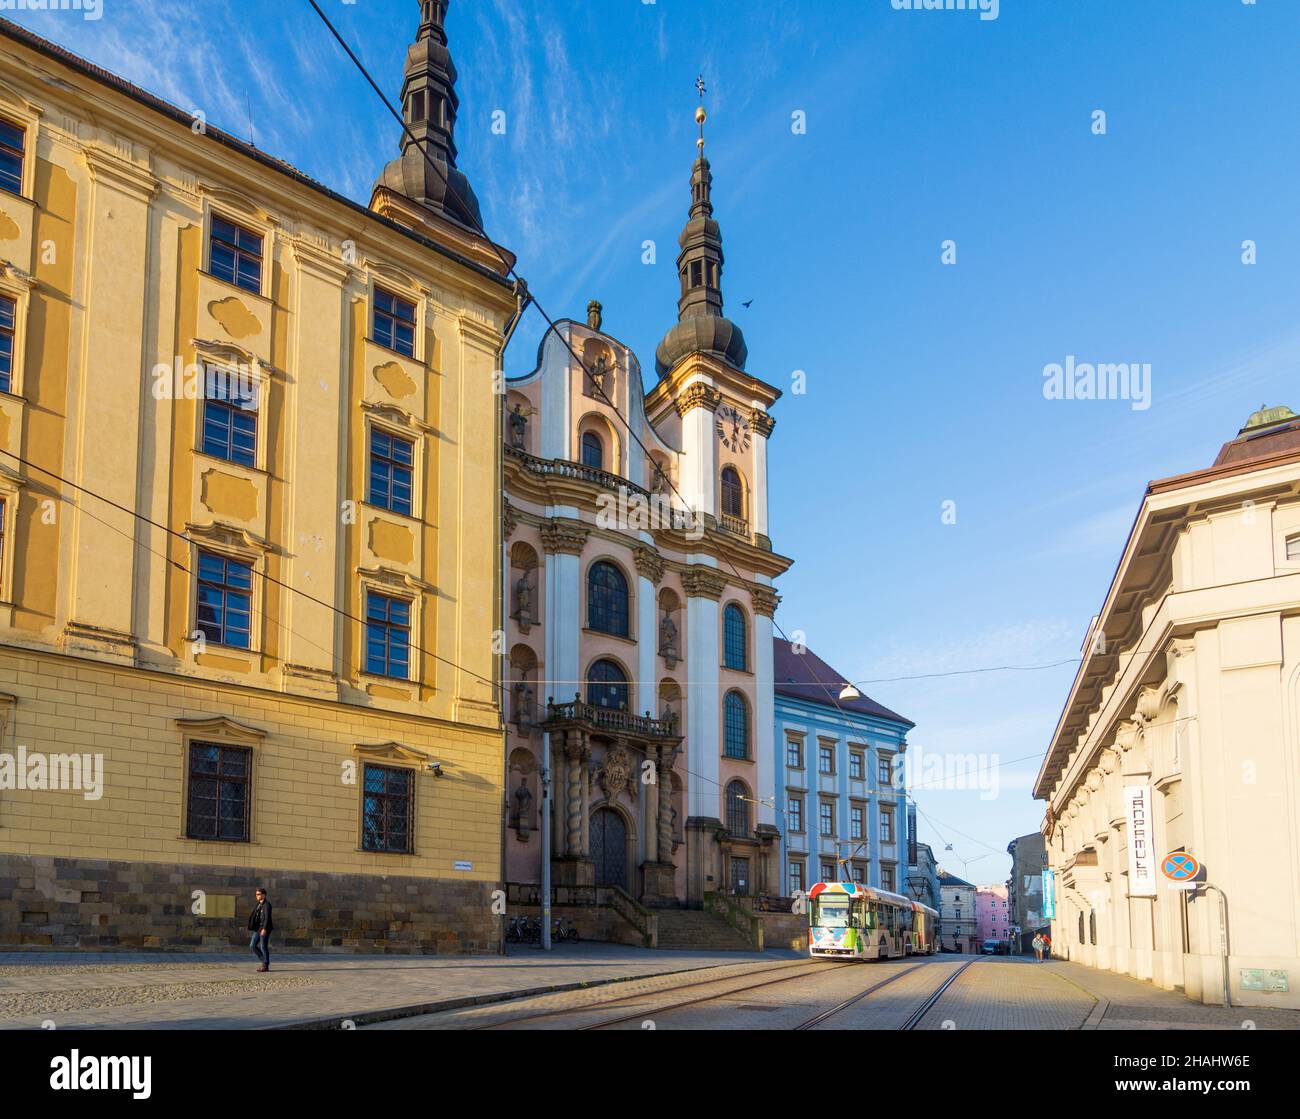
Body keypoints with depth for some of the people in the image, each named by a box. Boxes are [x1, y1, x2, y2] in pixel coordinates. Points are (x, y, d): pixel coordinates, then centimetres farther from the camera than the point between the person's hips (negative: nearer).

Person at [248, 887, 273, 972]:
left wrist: (264, 929, -27)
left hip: (264, 928, -9)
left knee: (263, 947, -5)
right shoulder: (258, 904, 16)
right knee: (252, 945, 4)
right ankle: (264, 961, 14)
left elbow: (267, 917, -20)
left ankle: (266, 966, 3)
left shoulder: (267, 904, -11)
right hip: (258, 928, 9)